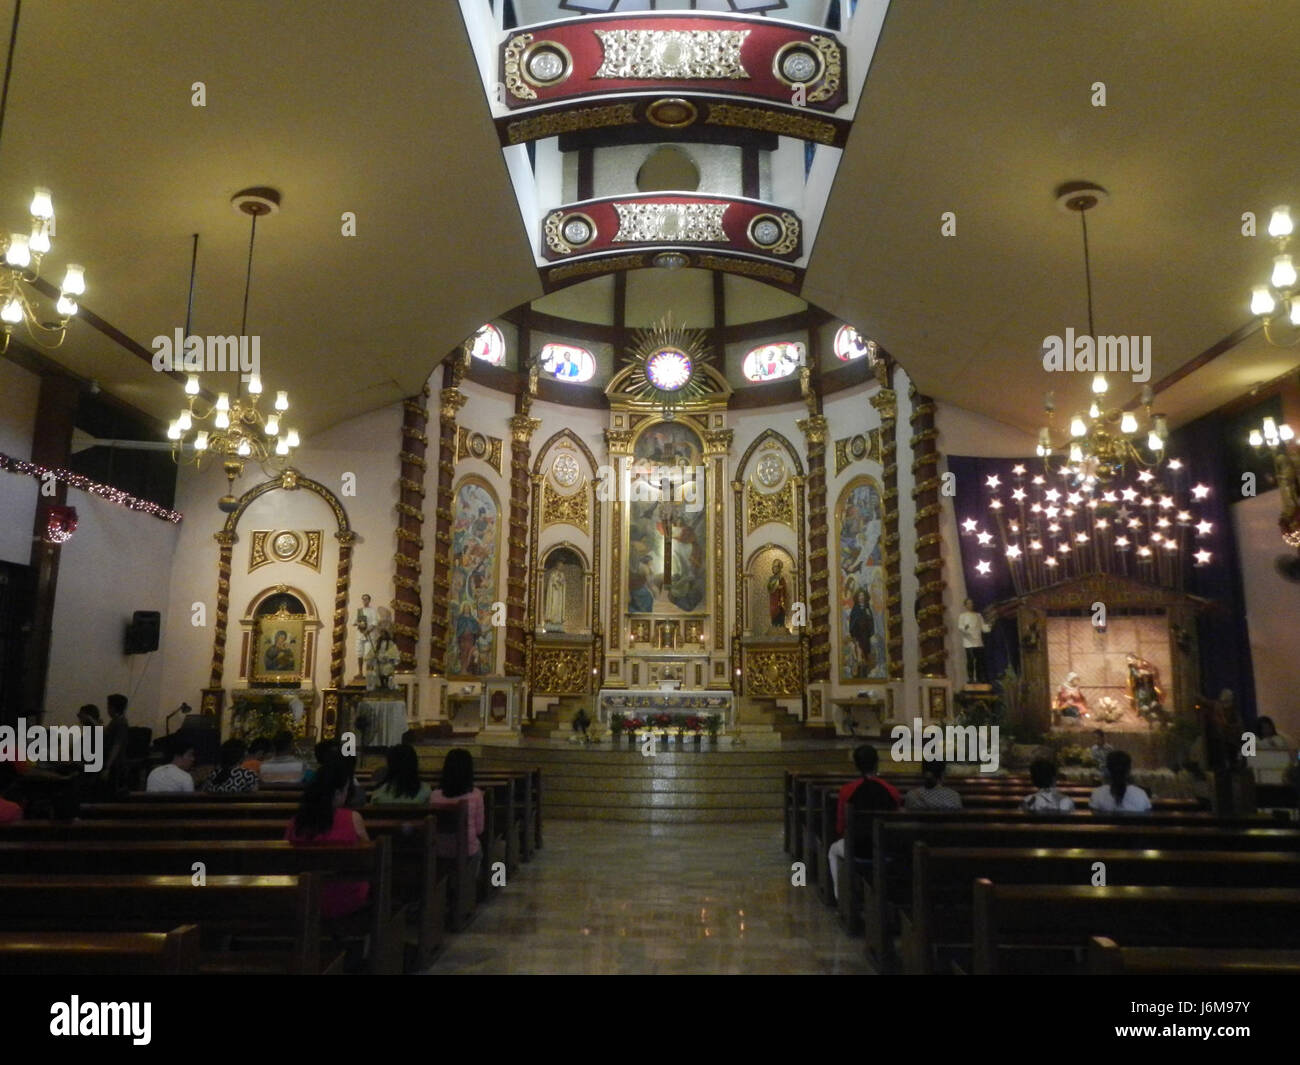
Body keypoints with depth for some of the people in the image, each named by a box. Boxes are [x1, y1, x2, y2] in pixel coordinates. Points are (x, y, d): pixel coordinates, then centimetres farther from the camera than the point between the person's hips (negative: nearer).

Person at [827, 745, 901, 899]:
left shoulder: (847, 790, -14)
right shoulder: (891, 791, -10)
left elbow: (840, 828, -5)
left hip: (857, 850, -2)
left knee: (834, 850, 32)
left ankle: (839, 895, 32)